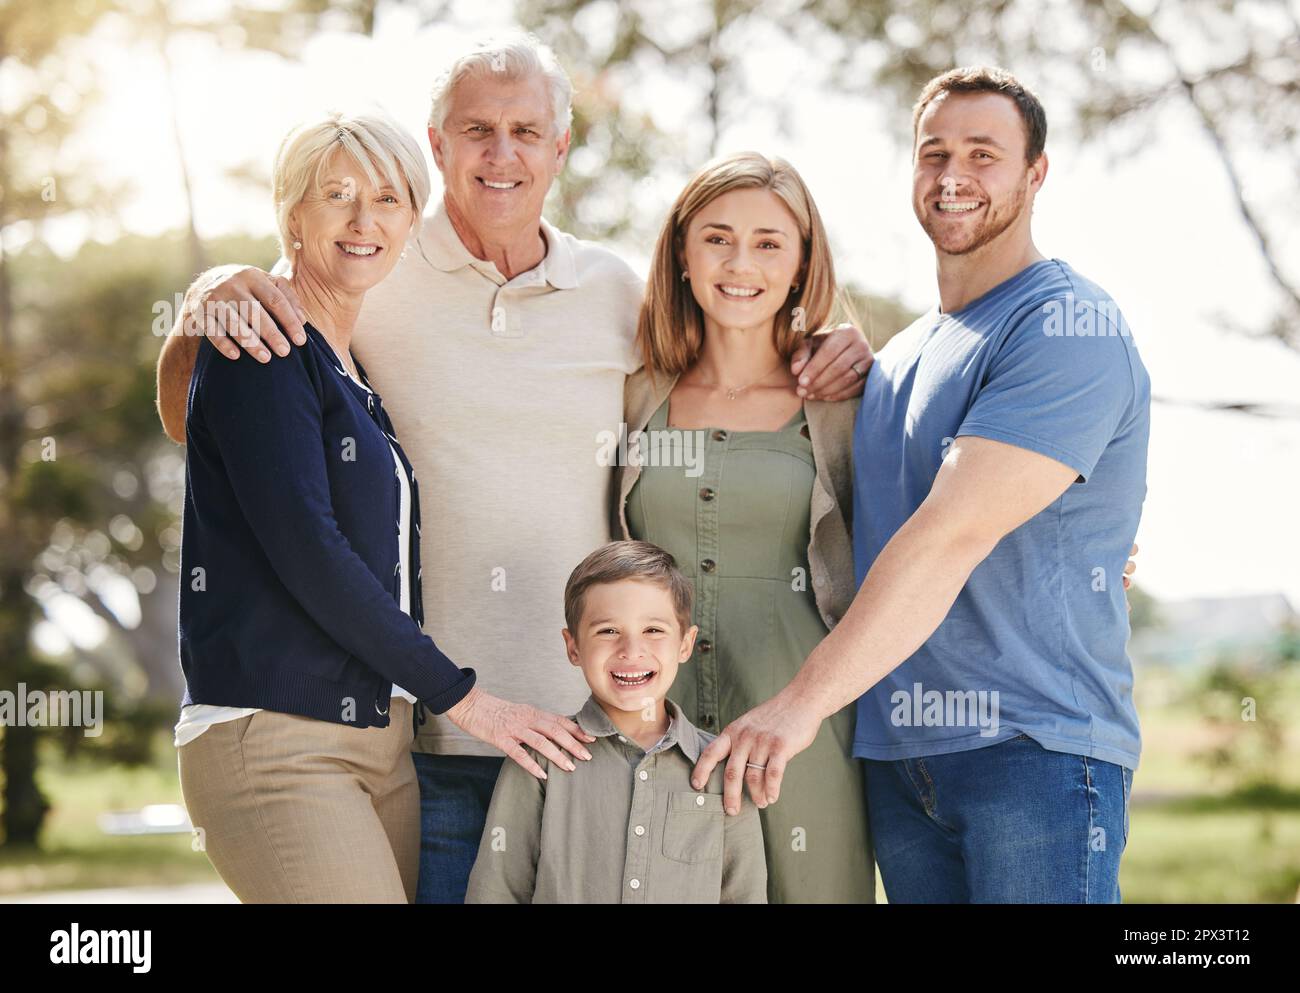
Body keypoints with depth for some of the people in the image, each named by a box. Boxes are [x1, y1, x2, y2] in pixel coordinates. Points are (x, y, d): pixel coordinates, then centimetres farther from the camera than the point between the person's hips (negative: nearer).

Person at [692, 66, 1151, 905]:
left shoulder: (1068, 325, -9)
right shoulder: (897, 359, 20)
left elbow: (955, 533, -19)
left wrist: (805, 700, -23)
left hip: (1037, 747, -7)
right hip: (896, 753, 7)